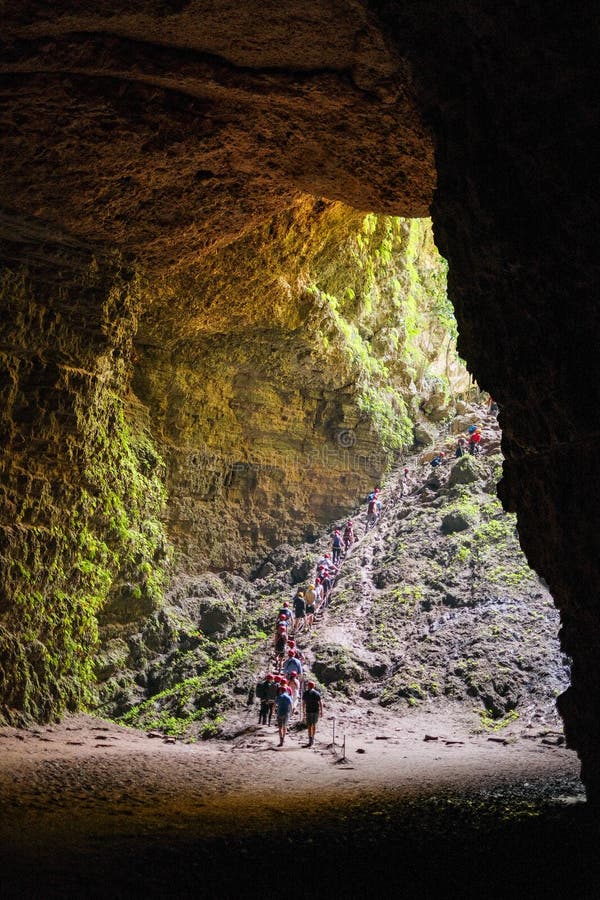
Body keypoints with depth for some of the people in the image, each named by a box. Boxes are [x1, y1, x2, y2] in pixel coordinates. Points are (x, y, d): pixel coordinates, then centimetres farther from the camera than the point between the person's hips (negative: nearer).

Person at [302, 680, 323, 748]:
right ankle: (313, 737, 27)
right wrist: (321, 711, 1)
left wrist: (303, 711, 7)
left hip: (309, 711, -1)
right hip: (316, 711, 1)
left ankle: (310, 740, -8)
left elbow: (303, 703, -1)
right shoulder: (317, 693, 0)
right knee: (314, 724, 19)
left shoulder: (305, 693, 0)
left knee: (309, 726, 1)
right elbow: (320, 702, -4)